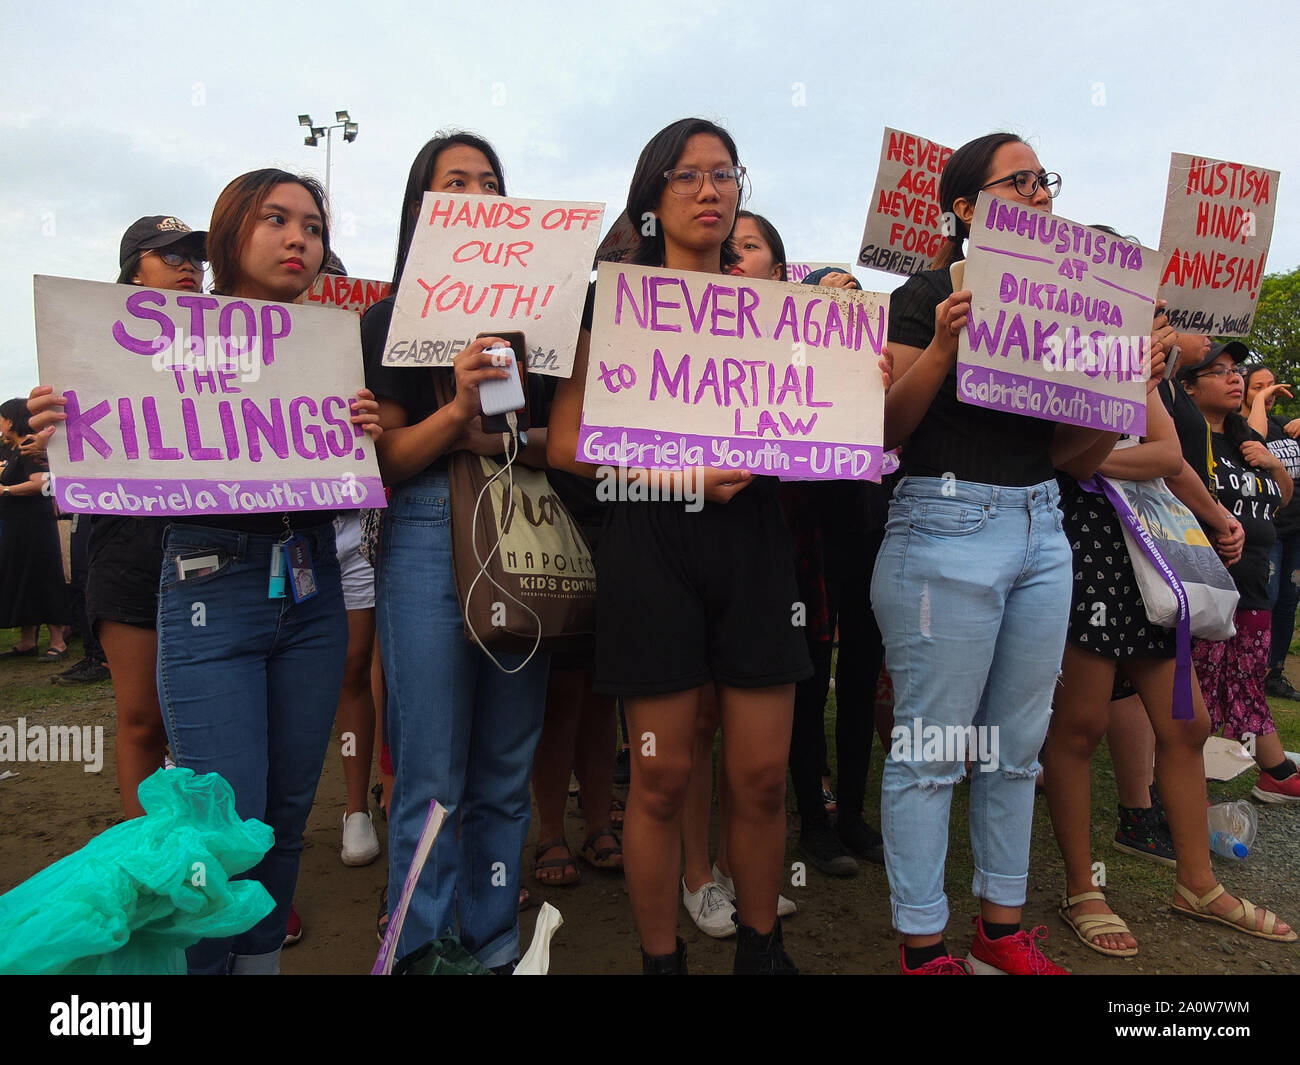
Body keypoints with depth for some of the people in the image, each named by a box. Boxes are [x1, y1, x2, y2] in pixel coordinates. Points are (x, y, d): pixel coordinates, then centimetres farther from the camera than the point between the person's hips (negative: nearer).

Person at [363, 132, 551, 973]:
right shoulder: (389, 321, 7)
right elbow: (385, 460, 0)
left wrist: (506, 441, -10)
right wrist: (458, 410, -17)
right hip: (428, 540, -2)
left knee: (507, 771, 9)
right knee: (433, 778, -1)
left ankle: (496, 945, 24)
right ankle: (426, 952, 16)